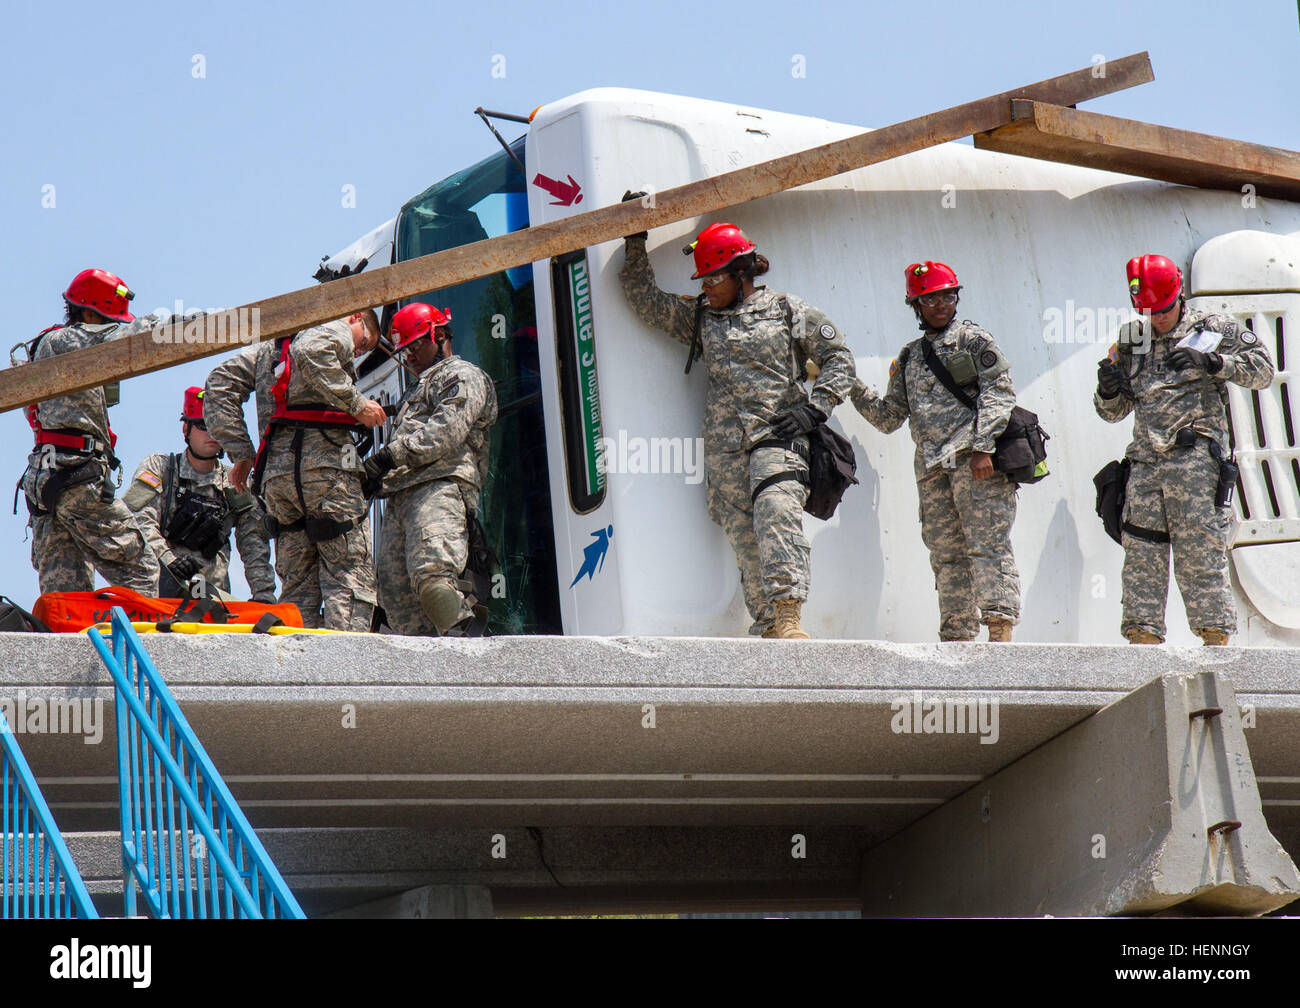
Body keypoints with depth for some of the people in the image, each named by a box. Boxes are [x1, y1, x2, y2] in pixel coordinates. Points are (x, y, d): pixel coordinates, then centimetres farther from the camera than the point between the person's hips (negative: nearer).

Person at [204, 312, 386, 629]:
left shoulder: (273, 344, 31)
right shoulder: (337, 329, 9)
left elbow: (221, 383, 24)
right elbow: (311, 352, -15)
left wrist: (241, 451, 17)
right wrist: (356, 403, -10)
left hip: (275, 471, 7)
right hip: (324, 462, -7)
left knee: (298, 584, 8)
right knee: (350, 579, -10)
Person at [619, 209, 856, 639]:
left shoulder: (786, 311, 10)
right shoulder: (699, 316, 21)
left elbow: (838, 358, 11)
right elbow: (645, 299, 25)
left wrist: (813, 408, -2)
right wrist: (636, 244, 16)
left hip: (777, 439, -4)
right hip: (724, 449, 4)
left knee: (776, 516, -26)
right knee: (744, 539, -3)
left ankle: (788, 621, -34)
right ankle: (768, 628, -2)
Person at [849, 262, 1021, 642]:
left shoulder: (973, 339, 8)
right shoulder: (908, 358, 24)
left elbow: (998, 393, -4)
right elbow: (889, 417, 24)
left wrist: (982, 447, -15)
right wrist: (852, 388, 10)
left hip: (975, 460, -6)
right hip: (932, 468, 6)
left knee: (987, 543, -14)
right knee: (946, 554, 3)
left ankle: (1000, 629, -21)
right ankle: (957, 634, 3)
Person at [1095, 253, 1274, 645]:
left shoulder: (1213, 329, 7)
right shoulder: (1131, 340, 19)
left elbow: (1263, 370, 2)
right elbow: (1112, 412, 23)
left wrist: (1212, 362, -11)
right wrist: (1108, 391, 0)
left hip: (1196, 456, -5)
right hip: (1145, 462, 5)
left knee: (1200, 550, -9)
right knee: (1141, 553, 0)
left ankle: (1216, 634, -6)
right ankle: (1142, 634, 3)